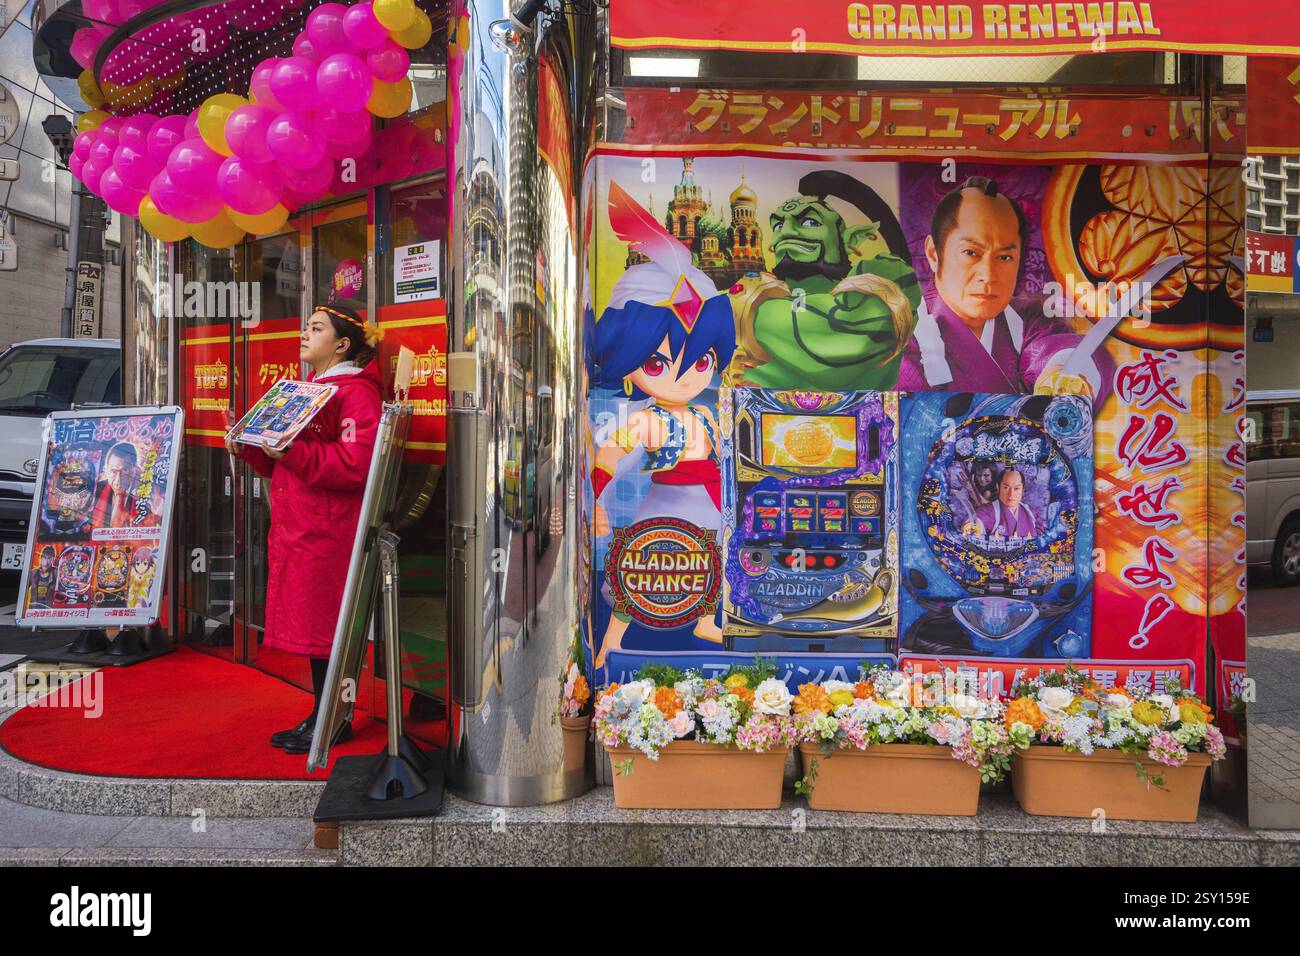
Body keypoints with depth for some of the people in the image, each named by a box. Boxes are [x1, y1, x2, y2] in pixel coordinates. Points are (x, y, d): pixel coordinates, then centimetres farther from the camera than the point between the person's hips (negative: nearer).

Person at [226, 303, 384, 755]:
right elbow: (283, 463, 25)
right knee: (311, 624, 13)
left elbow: (356, 465, -22)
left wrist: (293, 452, -25)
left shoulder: (356, 392, -10)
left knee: (326, 625, -2)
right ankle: (320, 715, 24)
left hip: (328, 533, -9)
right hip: (296, 530, 9)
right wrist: (248, 447, 9)